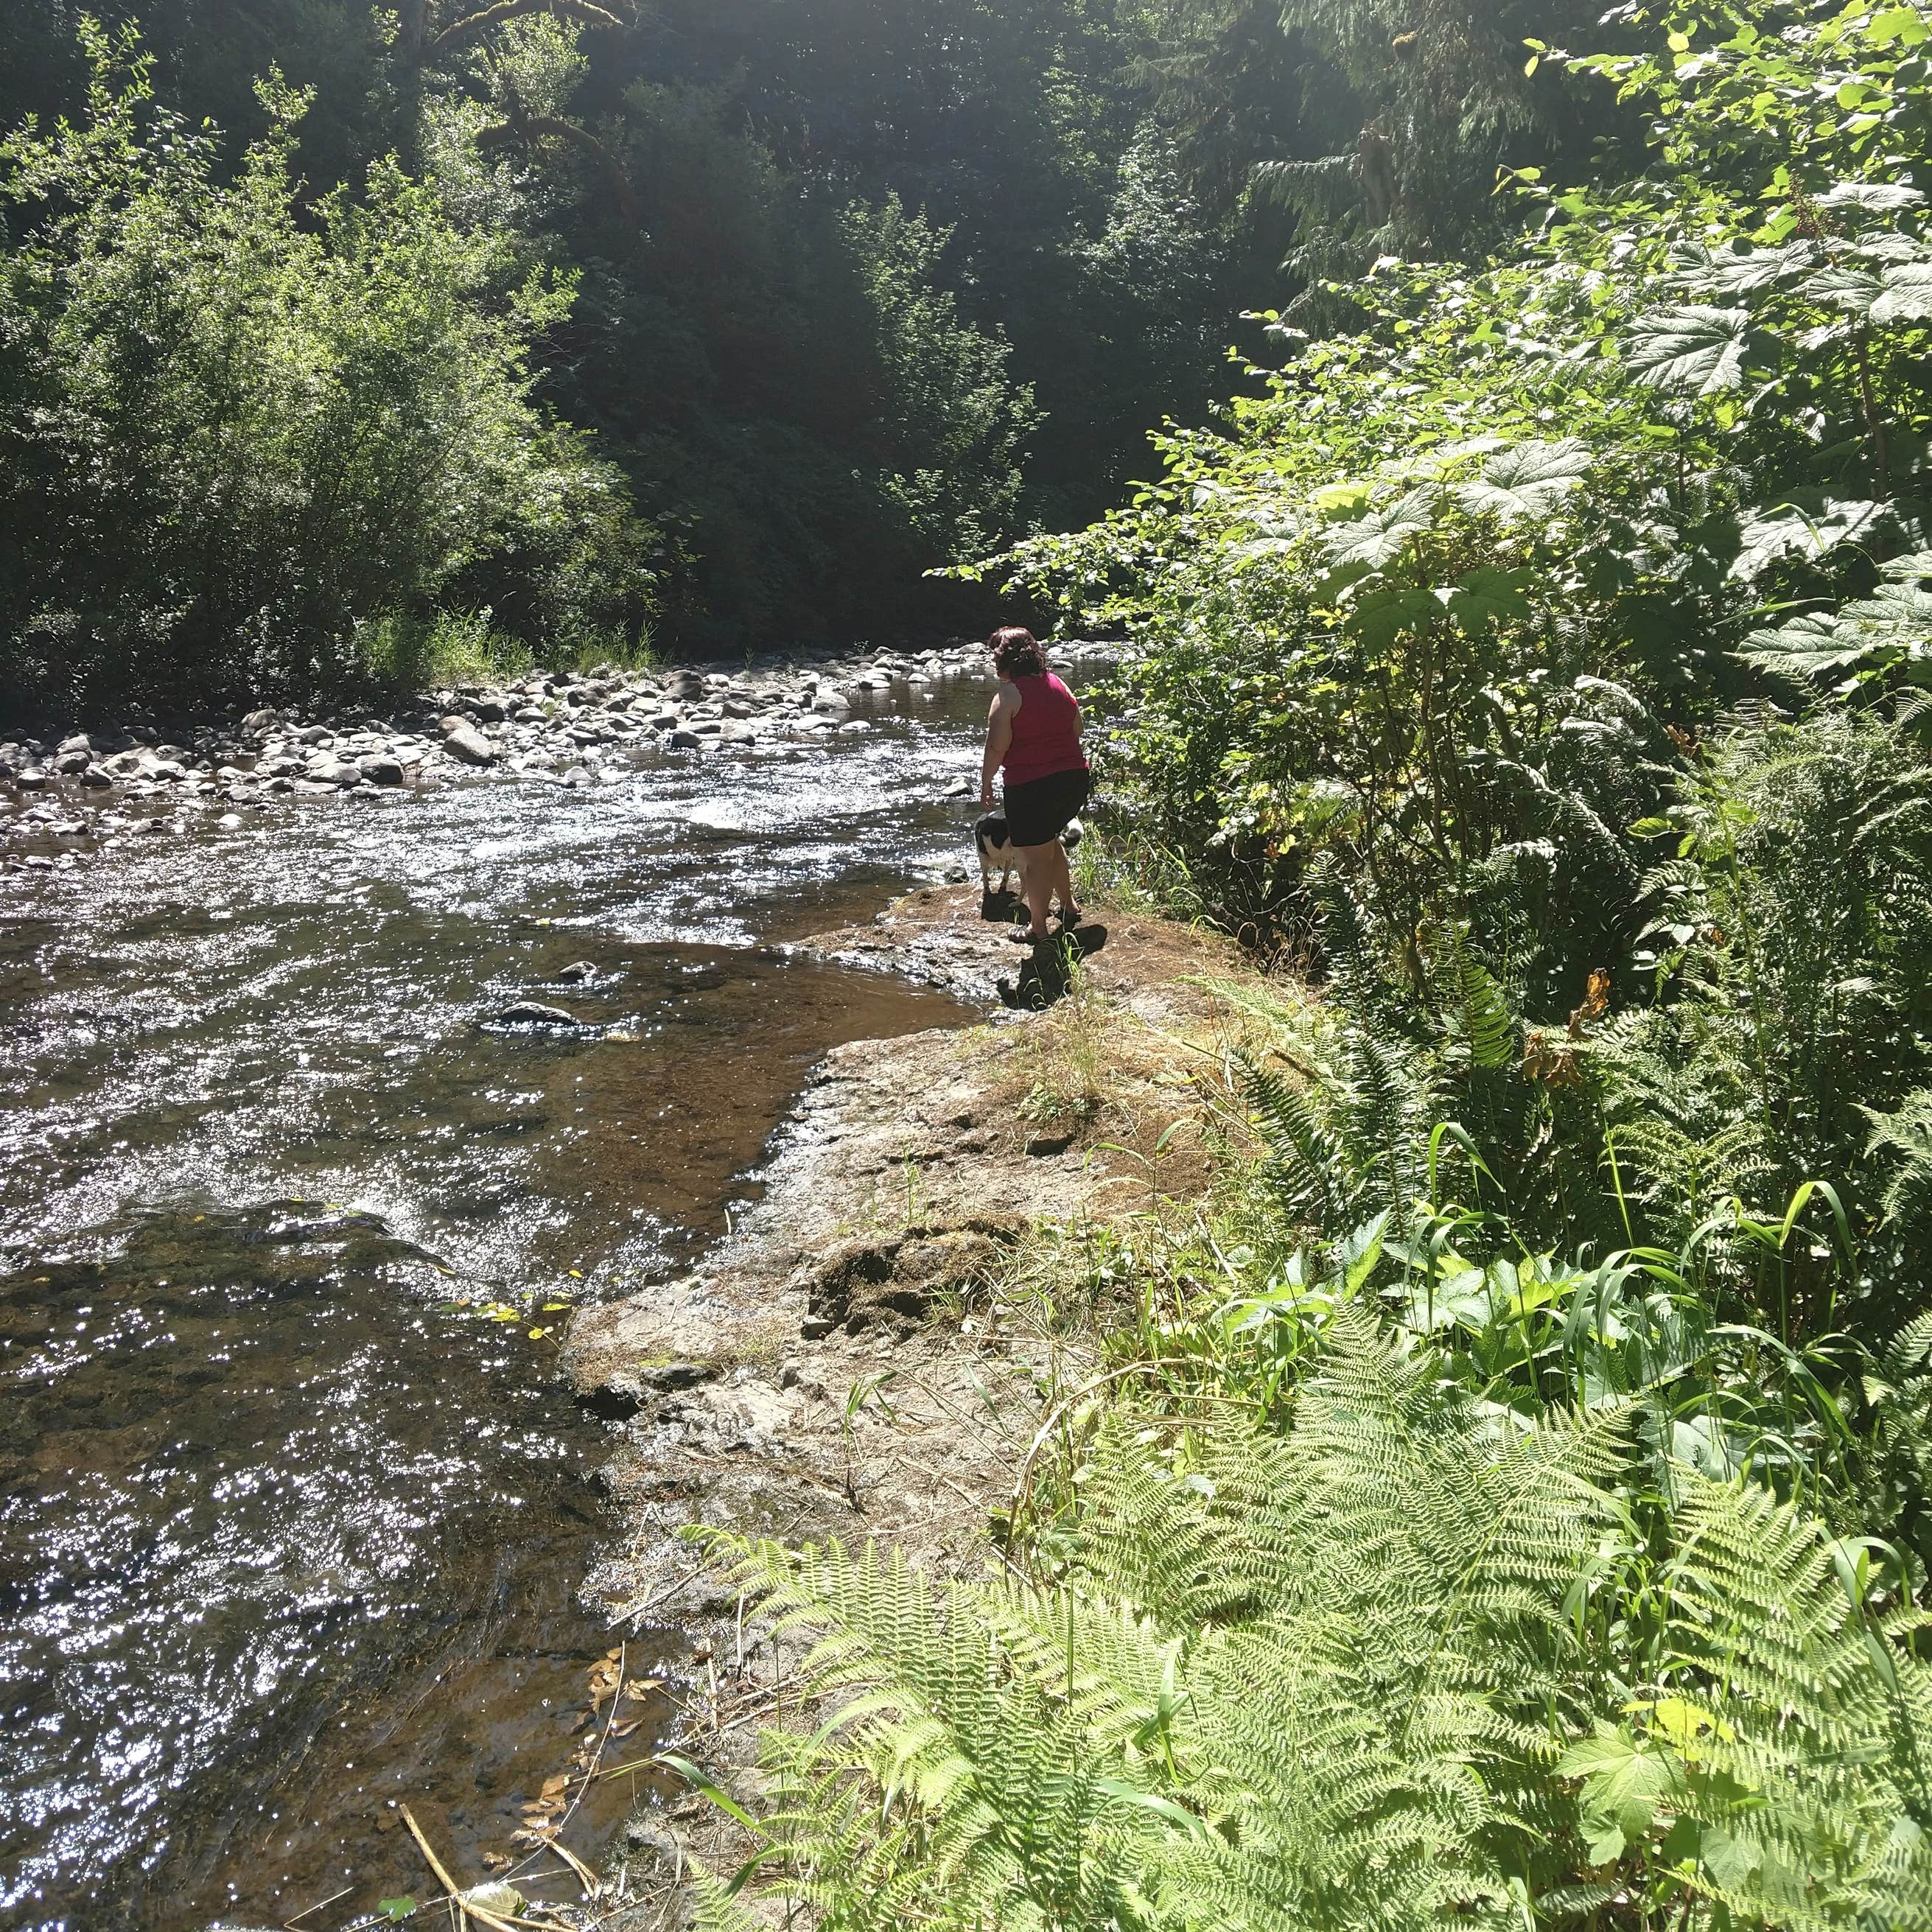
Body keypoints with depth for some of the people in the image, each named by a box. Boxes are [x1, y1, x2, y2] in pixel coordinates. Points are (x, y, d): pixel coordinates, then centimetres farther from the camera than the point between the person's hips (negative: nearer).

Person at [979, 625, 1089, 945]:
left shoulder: (1008, 694, -11)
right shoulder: (1058, 685, 8)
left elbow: (996, 747, -15)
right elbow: (1077, 730, 15)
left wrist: (986, 784, -3)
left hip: (1031, 786, -7)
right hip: (1075, 778, 7)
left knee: (1034, 856, 5)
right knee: (1048, 840, 28)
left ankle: (1038, 928, 14)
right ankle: (1069, 906, 32)